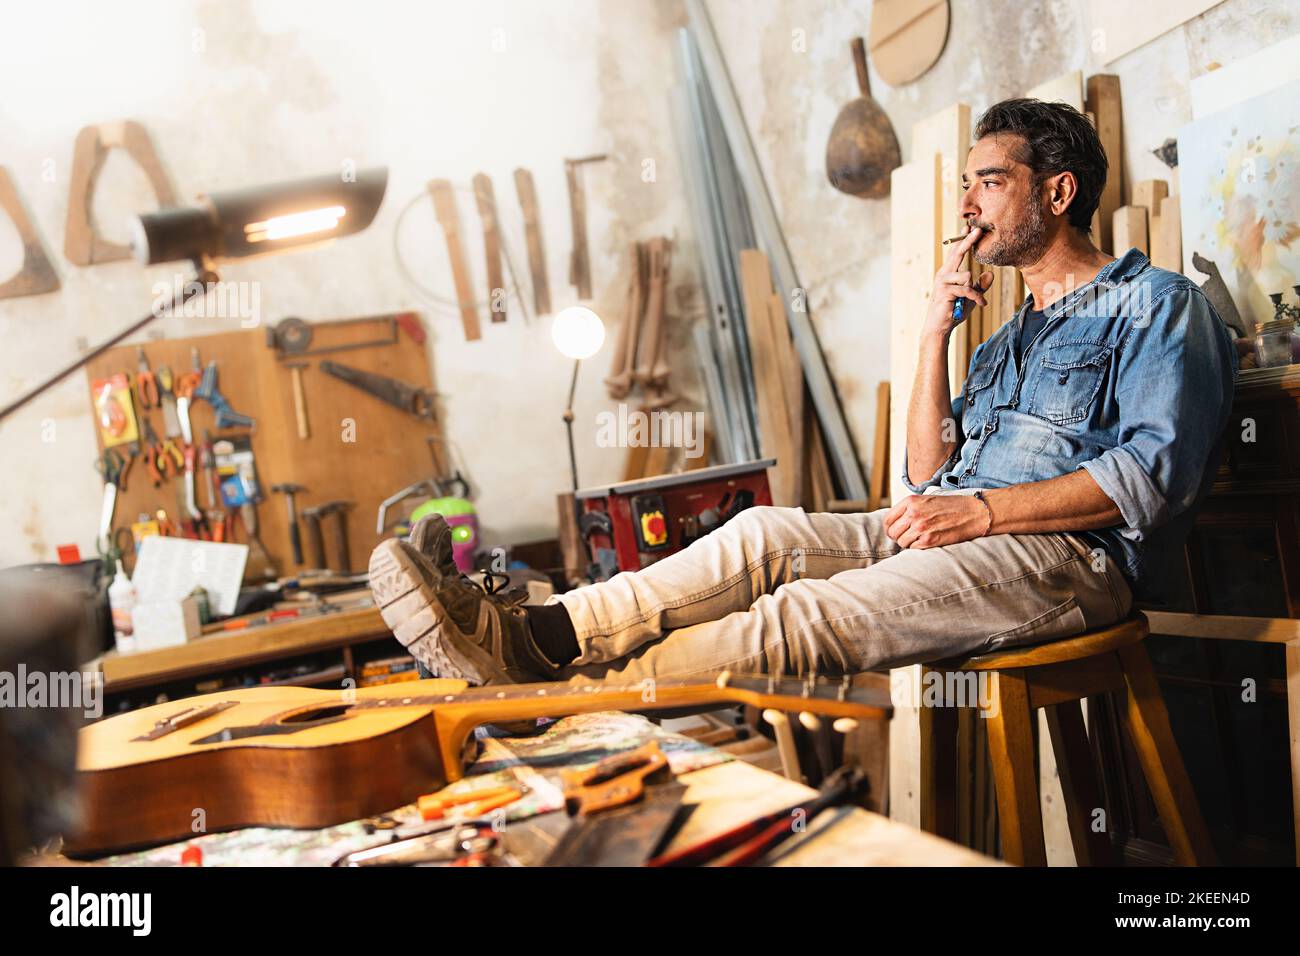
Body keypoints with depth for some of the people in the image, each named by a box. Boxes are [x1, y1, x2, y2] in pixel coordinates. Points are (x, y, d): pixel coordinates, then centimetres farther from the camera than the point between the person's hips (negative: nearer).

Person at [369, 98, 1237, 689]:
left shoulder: (1157, 302, 6)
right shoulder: (1008, 338, 29)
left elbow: (1155, 472, -10)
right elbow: (930, 476, 19)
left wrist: (981, 509, -17)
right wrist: (935, 333, 9)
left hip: (1067, 556, -7)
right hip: (967, 536, 8)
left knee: (811, 614, -28)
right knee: (768, 531, -15)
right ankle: (532, 636, -28)